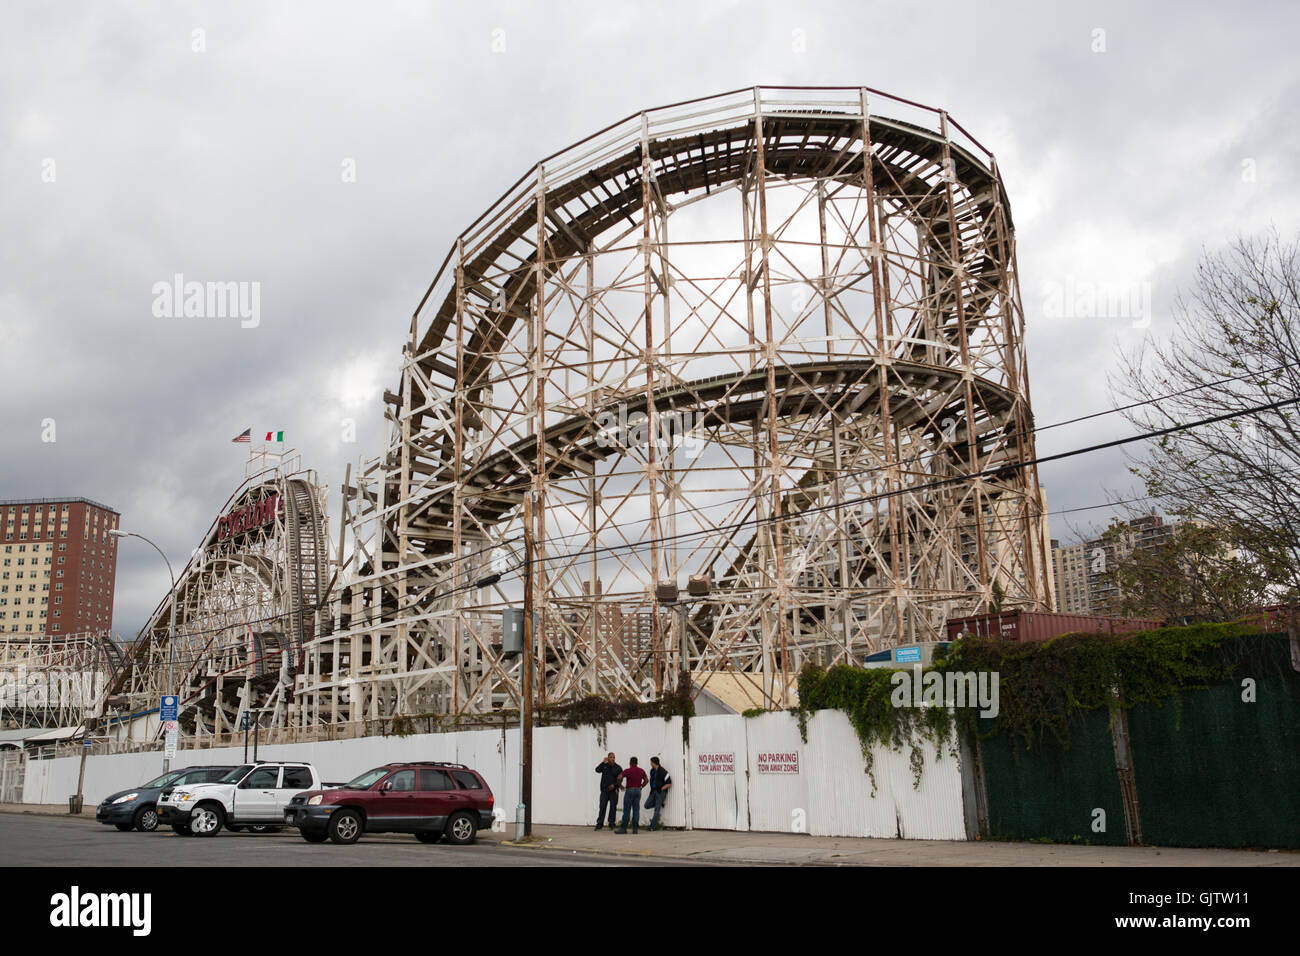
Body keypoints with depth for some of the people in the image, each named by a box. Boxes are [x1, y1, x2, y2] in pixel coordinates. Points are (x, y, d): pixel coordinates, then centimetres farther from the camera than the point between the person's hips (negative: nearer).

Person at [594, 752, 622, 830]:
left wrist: (614, 785, -13)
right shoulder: (604, 766, 6)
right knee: (602, 807, -4)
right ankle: (599, 823, -1)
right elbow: (597, 770, -11)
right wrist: (603, 762, -18)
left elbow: (620, 779, 1)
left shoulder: (618, 768, 3)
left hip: (614, 790, 0)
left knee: (613, 807, 1)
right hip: (604, 790, 0)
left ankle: (611, 824, 10)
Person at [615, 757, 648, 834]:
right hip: (638, 791, 5)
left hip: (630, 790, -5)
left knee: (626, 810, -1)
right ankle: (635, 828, 2)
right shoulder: (641, 771, 8)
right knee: (636, 810, 5)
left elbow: (619, 778, -18)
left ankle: (623, 828, 0)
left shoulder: (628, 771, -9)